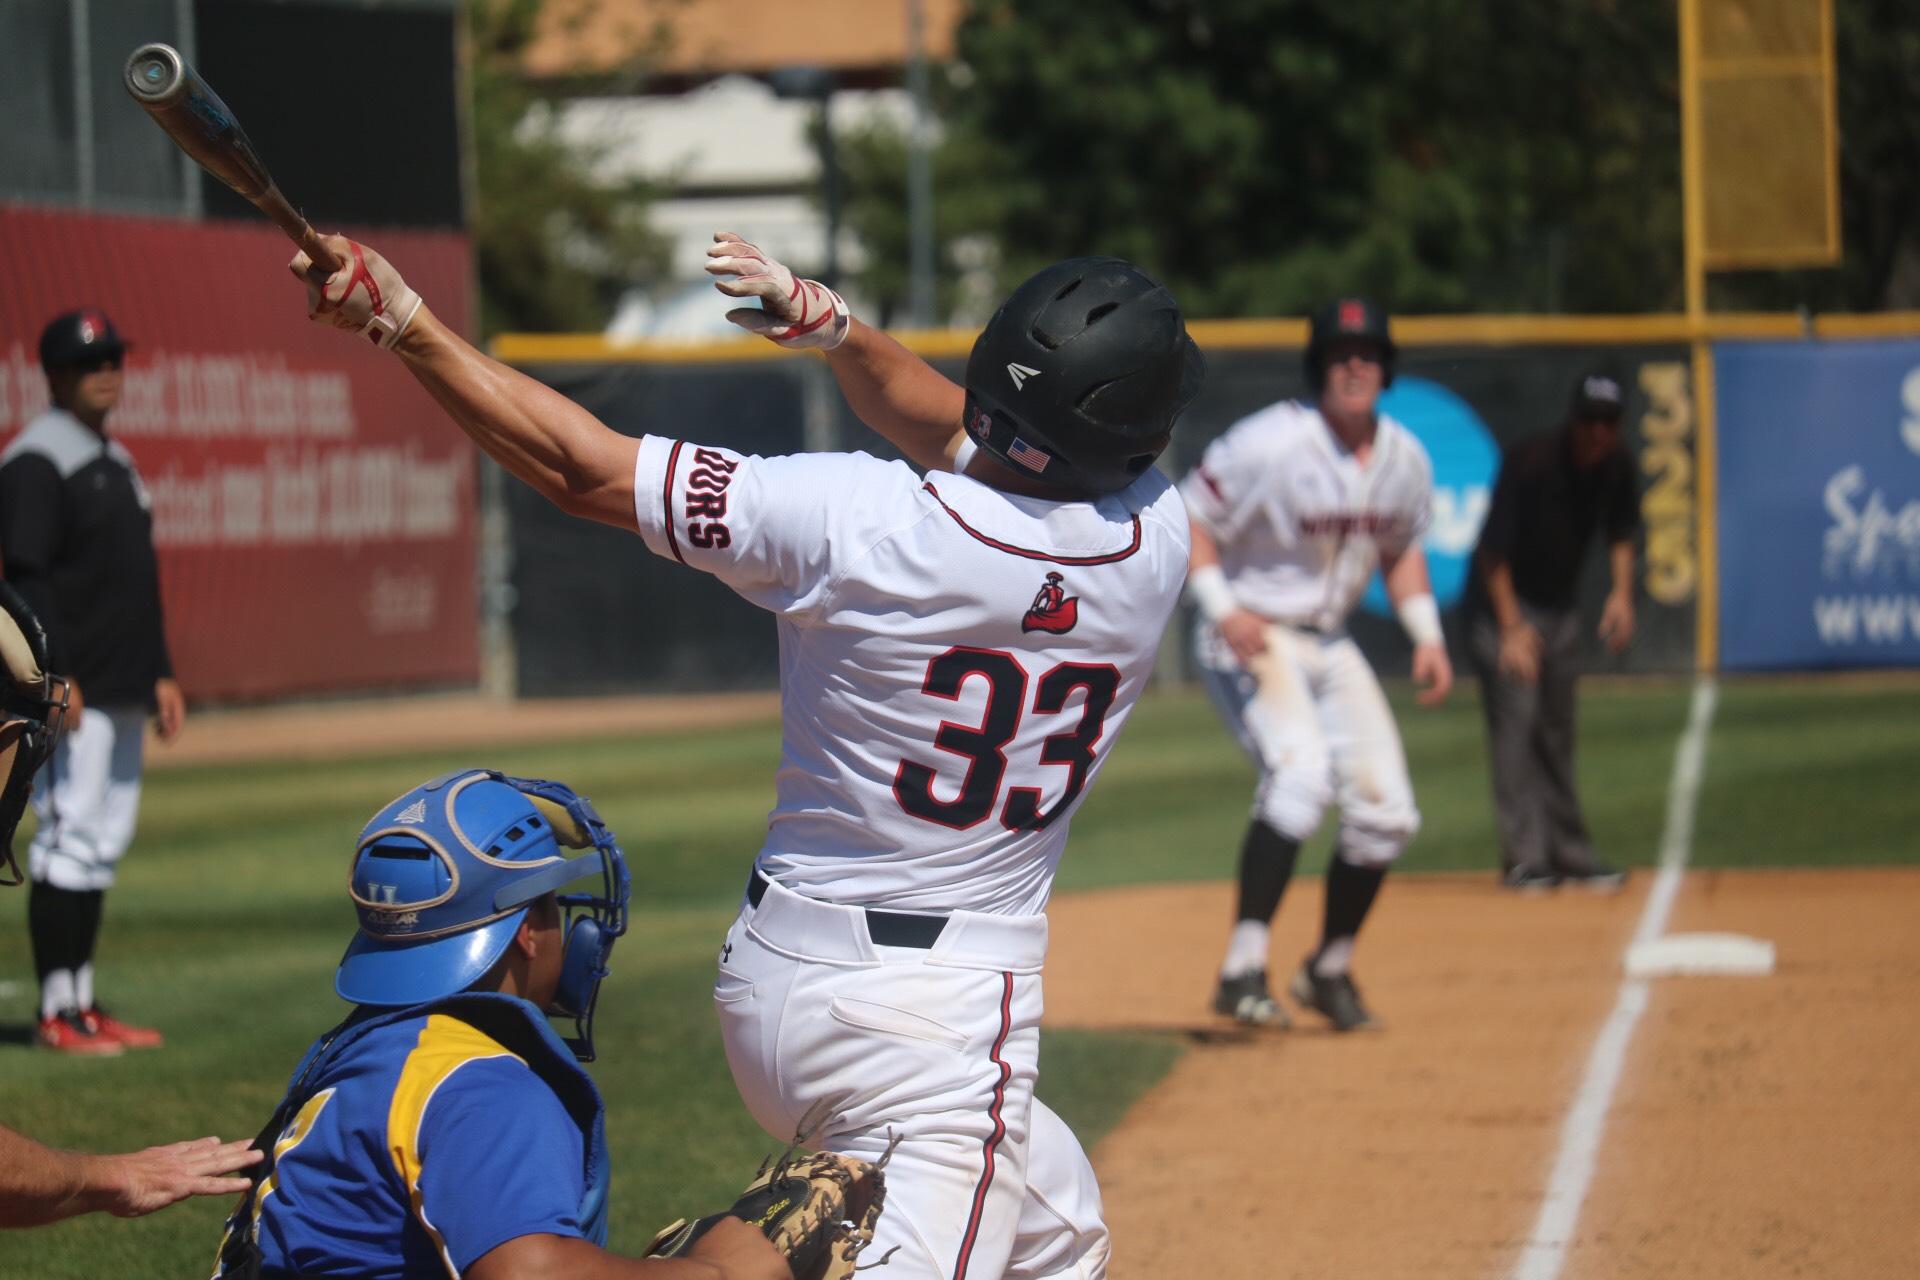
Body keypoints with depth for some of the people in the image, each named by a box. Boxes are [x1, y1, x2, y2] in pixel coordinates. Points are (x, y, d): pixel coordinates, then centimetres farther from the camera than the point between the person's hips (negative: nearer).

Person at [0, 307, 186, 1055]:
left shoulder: (117, 461, 19)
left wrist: (160, 673, 19)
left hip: (122, 692, 9)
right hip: (70, 694, -9)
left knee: (104, 847, 9)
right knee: (69, 841, -9)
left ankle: (83, 1005, 14)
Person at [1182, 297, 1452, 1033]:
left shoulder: (1405, 460, 1)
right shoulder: (1271, 445, -20)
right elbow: (1188, 516, -13)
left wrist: (1426, 634, 5)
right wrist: (1222, 607, -24)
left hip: (1328, 642, 7)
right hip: (1251, 635, -7)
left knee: (1387, 811, 3)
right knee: (1301, 771, -30)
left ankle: (1329, 970, 25)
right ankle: (1243, 971, -29)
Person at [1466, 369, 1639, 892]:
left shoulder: (1615, 467, -7)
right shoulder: (1531, 462, -25)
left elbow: (1620, 533, 11)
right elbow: (1492, 550, -20)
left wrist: (1621, 594, -5)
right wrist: (1512, 628, -21)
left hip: (1560, 606, 6)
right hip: (1504, 601, -6)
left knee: (1556, 731, 11)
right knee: (1516, 719, -15)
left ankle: (1569, 853, 16)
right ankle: (1526, 858, -17)